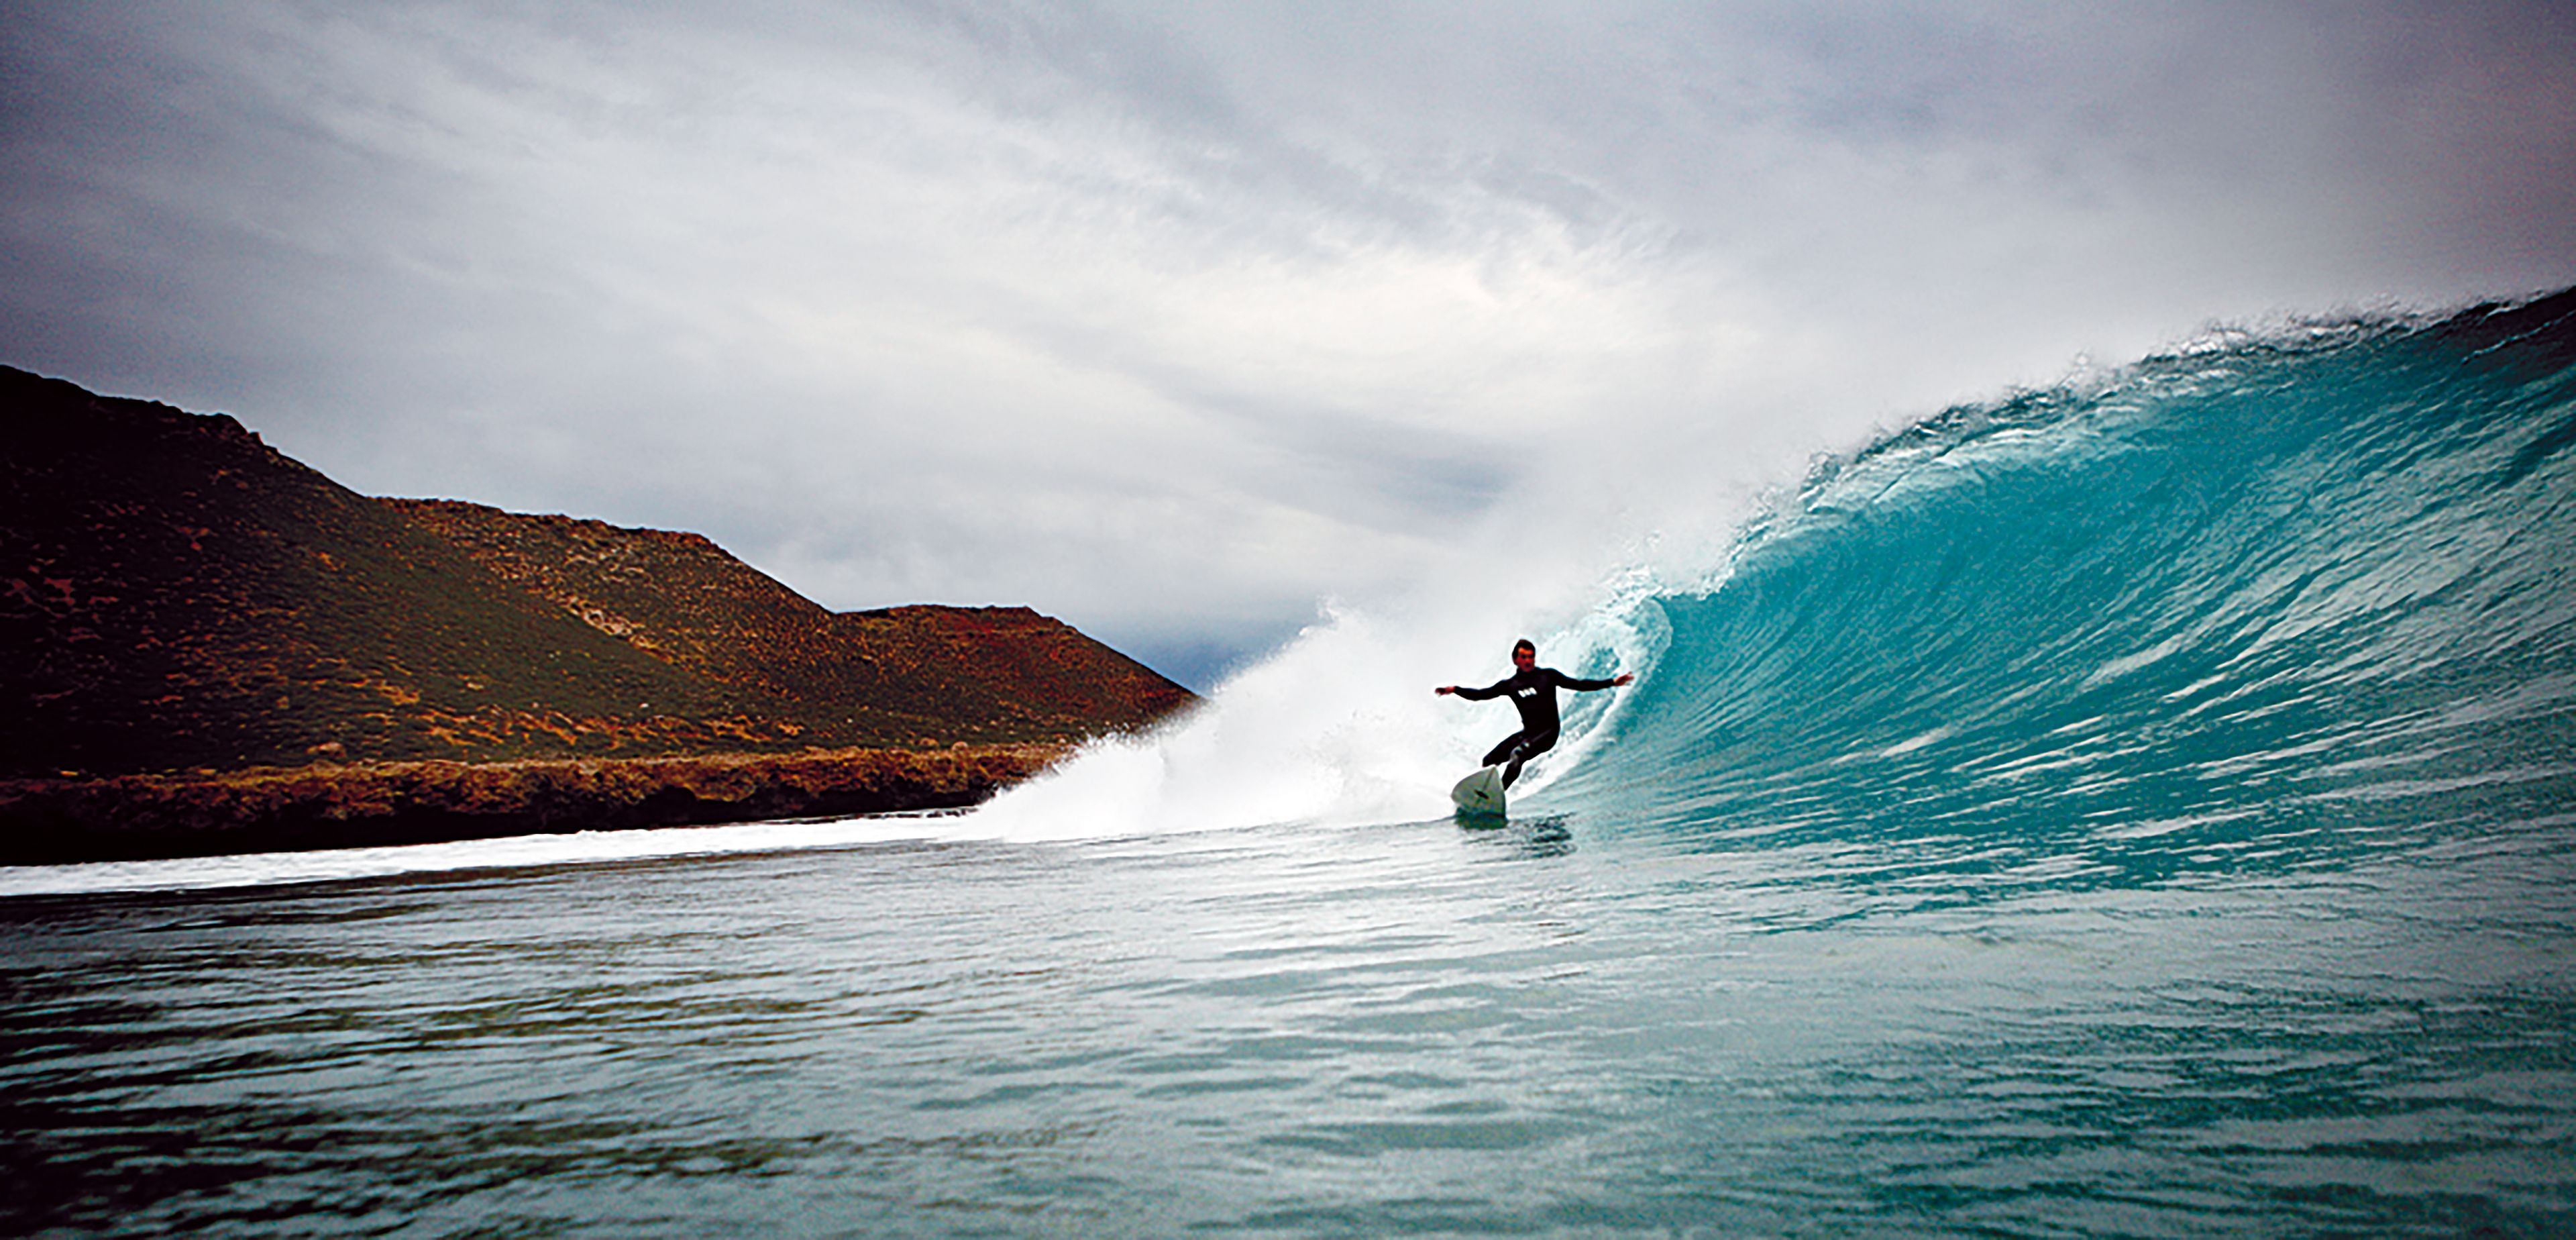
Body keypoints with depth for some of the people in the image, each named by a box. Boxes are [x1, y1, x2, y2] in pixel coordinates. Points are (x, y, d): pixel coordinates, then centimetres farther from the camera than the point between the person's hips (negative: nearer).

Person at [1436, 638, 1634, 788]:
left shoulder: (1548, 675, 1)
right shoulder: (1510, 684, 7)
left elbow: (1578, 685, 1)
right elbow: (1480, 695, 5)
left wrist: (1612, 682, -5)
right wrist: (1455, 690, -9)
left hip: (1548, 733, -5)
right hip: (1528, 732, 5)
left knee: (1517, 754, -28)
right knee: (1489, 760, -1)